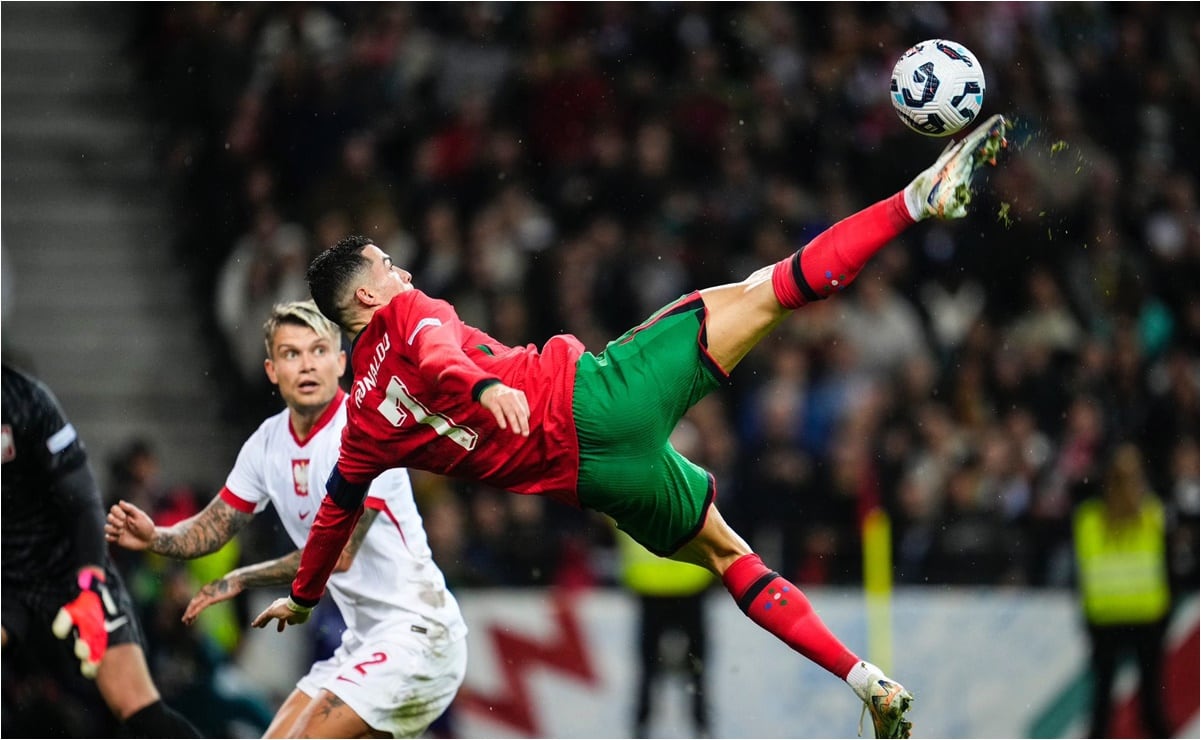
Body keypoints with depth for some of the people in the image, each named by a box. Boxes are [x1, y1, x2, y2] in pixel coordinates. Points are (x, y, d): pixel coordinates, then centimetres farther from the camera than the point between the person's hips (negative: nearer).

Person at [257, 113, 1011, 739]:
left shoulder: (366, 419, 18)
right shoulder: (405, 315, 3)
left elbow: (337, 508, 23)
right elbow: (436, 352, -20)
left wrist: (303, 597, 36)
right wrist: (487, 386, -40)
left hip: (589, 475, 6)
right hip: (586, 398, -6)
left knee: (722, 549, 17)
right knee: (756, 294, -4)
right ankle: (923, 197, -7)